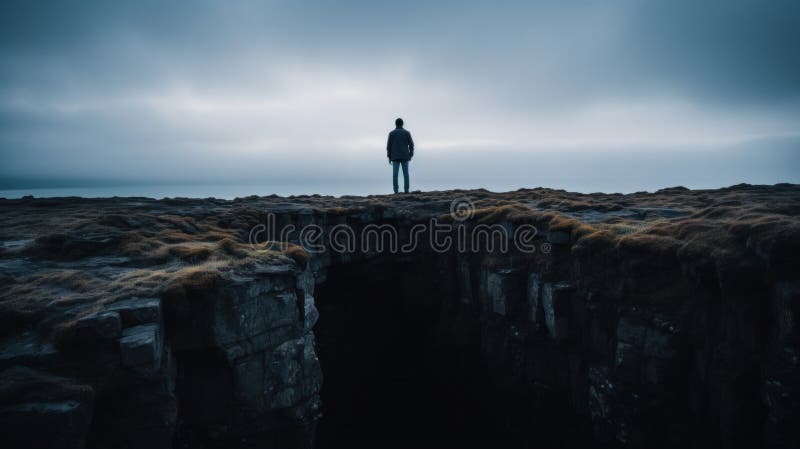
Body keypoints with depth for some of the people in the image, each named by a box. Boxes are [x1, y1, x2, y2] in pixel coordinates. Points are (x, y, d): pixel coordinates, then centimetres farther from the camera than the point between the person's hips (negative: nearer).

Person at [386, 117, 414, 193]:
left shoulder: (391, 133, 0)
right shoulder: (407, 132, 0)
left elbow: (388, 146, -1)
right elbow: (411, 145, -1)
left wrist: (389, 157, 4)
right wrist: (410, 155, 10)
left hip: (395, 157, 0)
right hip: (404, 157, 0)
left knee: (395, 174, 0)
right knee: (405, 174, 4)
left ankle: (396, 191, -4)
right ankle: (406, 190, 0)